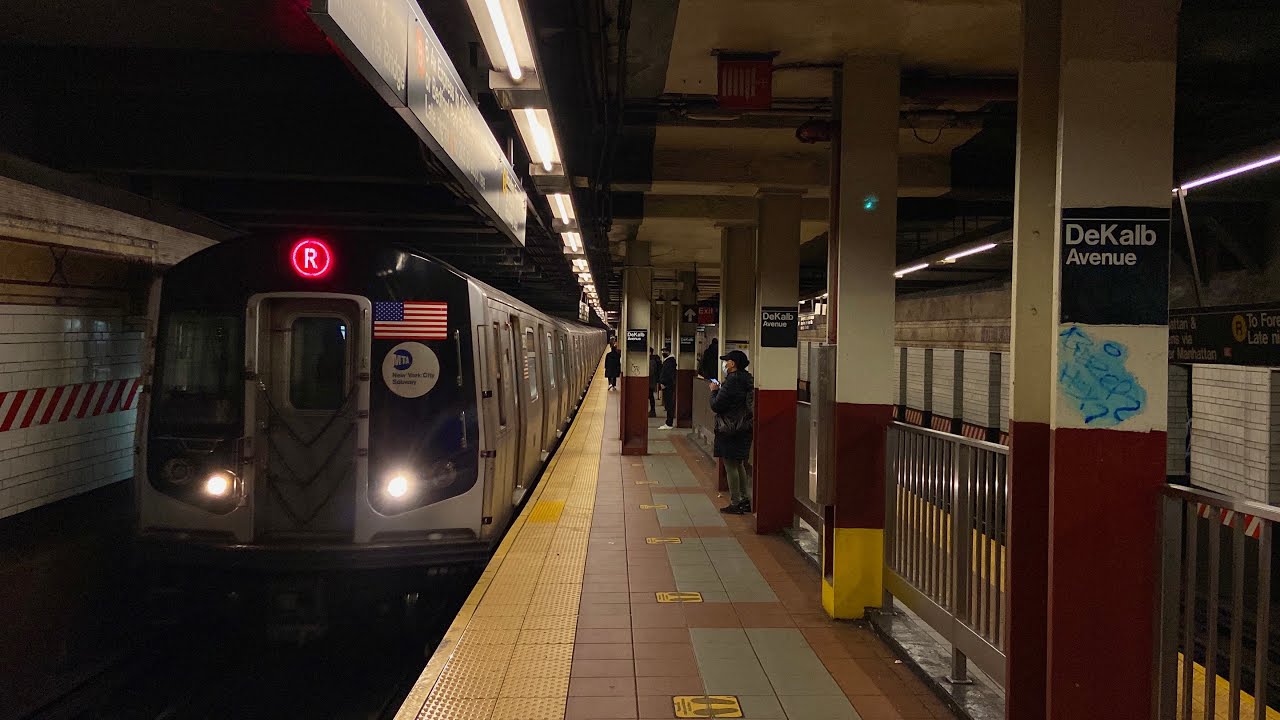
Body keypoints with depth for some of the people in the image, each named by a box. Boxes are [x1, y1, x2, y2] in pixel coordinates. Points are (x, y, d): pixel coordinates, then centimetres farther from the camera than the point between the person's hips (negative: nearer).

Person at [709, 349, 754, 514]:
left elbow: (716, 406, -18)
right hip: (744, 428, 9)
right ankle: (745, 500, 24)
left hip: (729, 430, -9)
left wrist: (714, 391, -2)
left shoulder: (731, 383, -20)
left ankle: (735, 503, 4)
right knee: (739, 465, 19)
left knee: (731, 466, -1)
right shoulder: (748, 380, 7)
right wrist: (720, 390, 11)